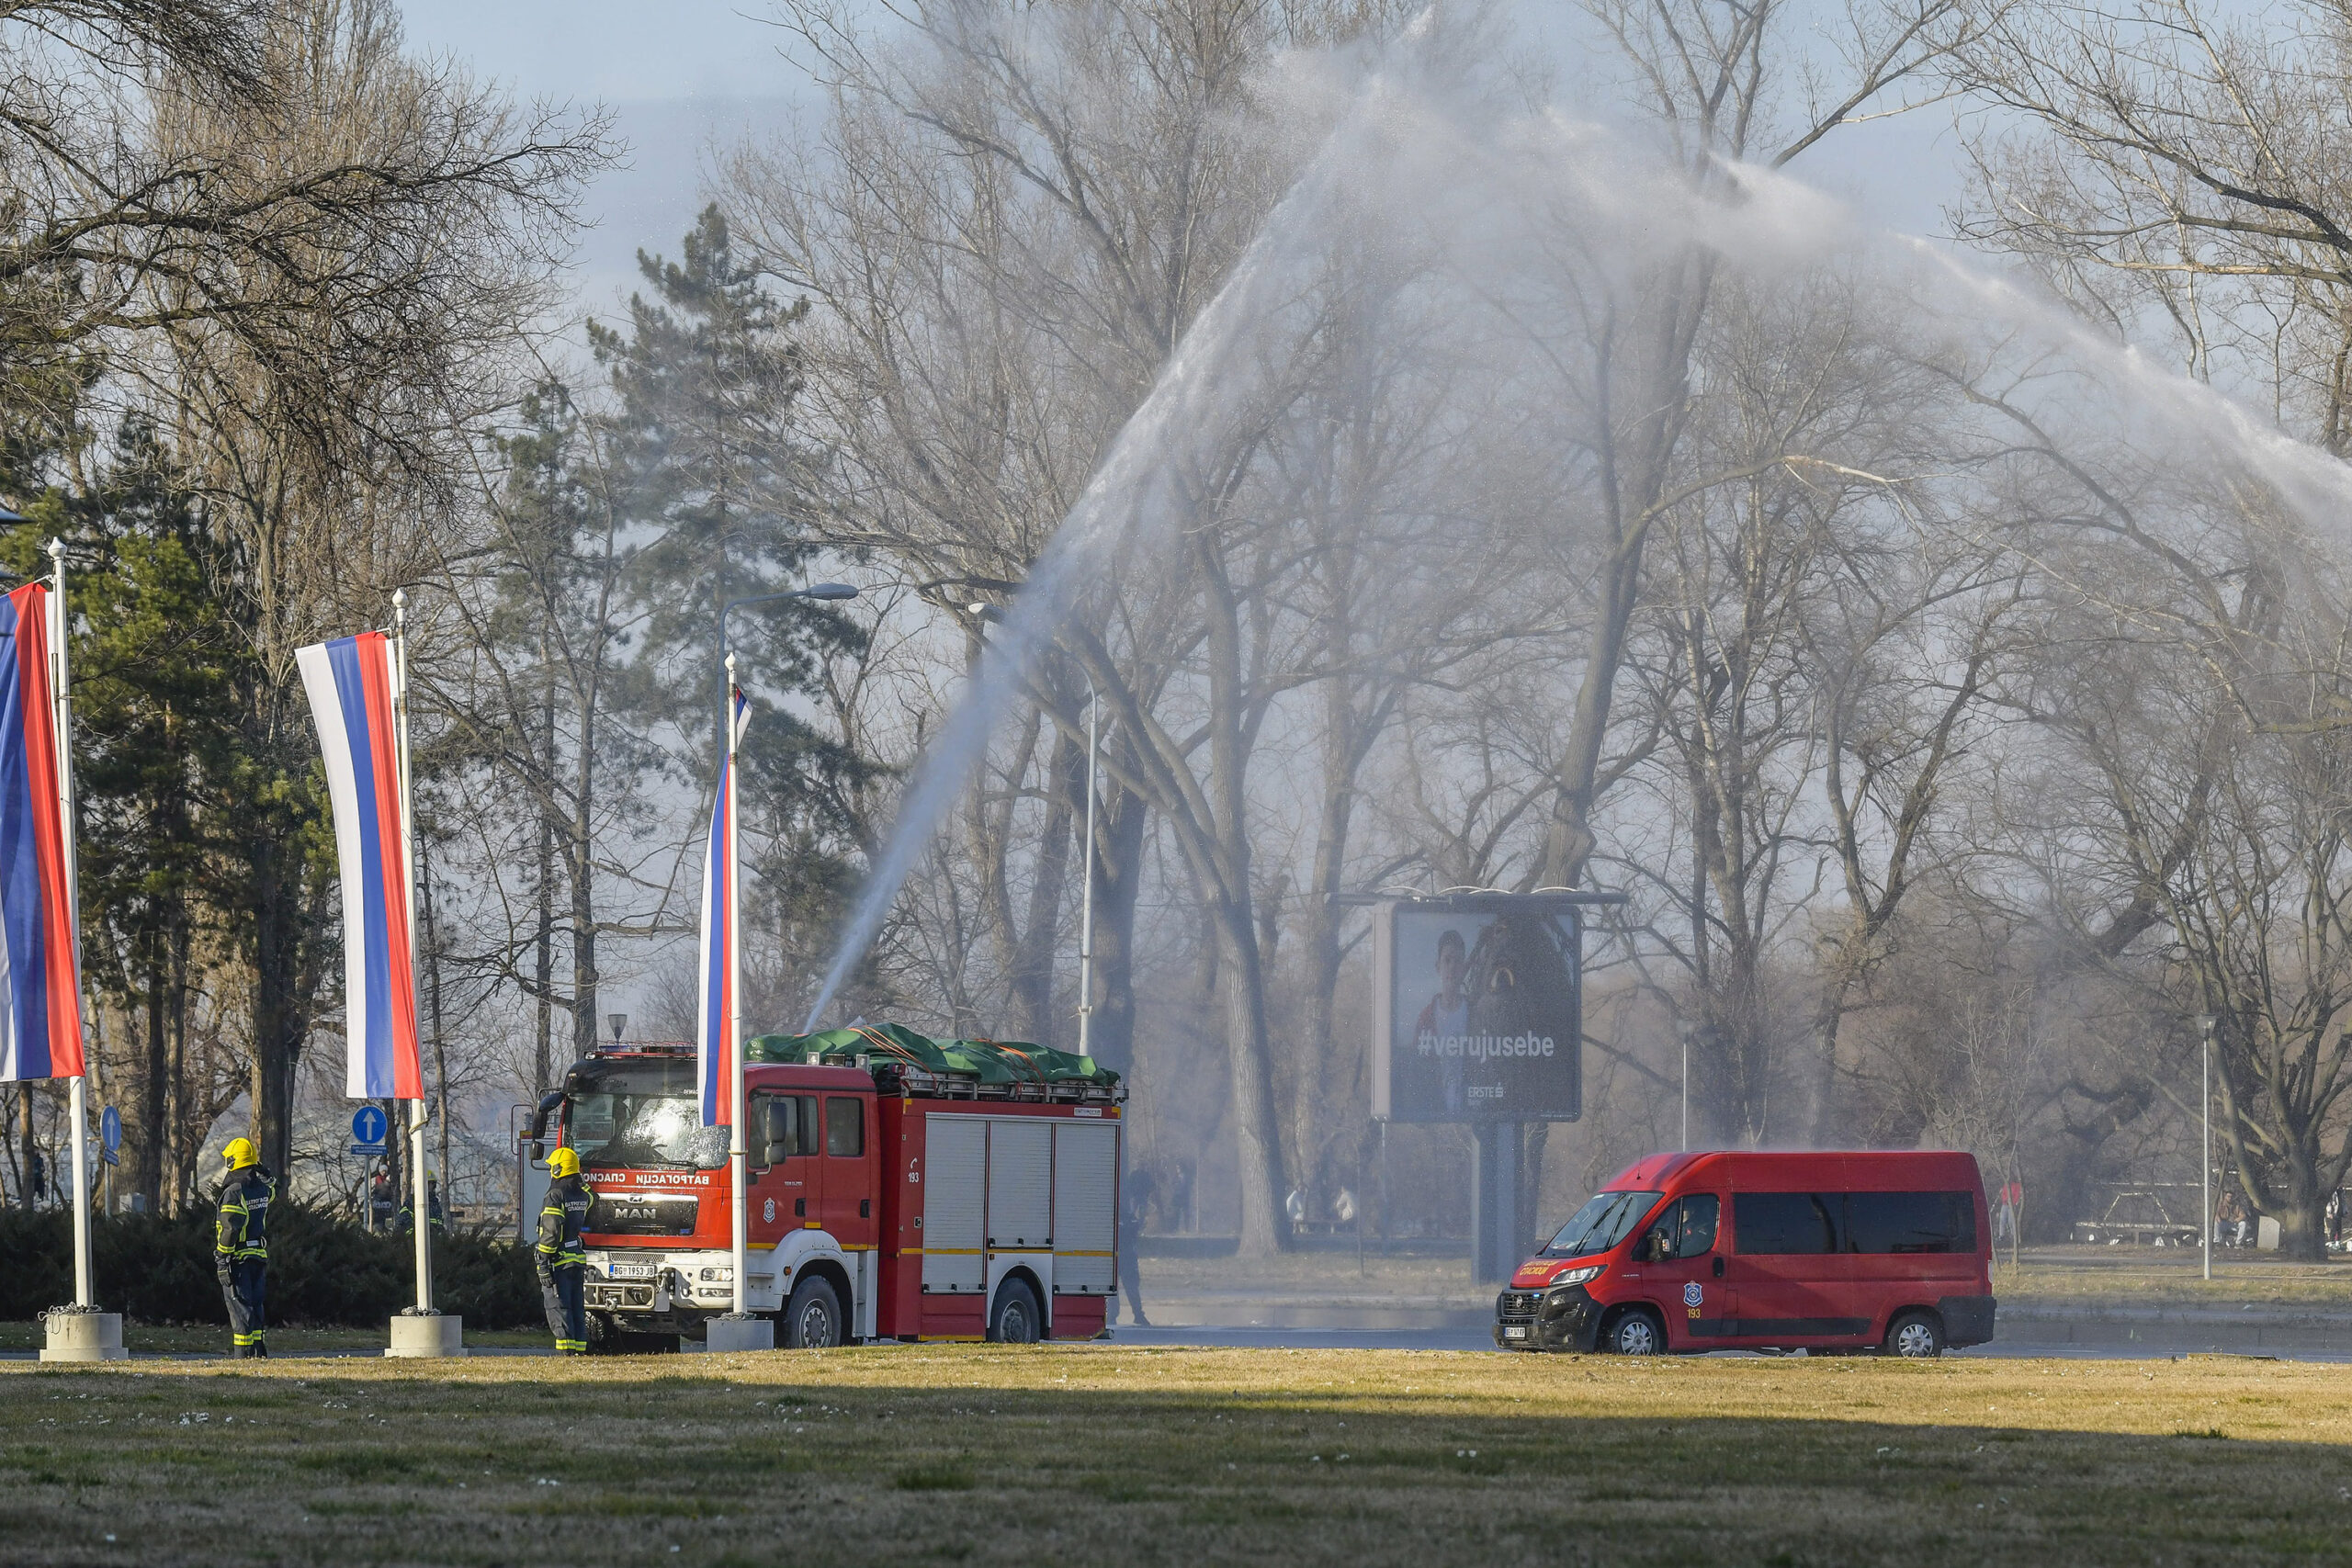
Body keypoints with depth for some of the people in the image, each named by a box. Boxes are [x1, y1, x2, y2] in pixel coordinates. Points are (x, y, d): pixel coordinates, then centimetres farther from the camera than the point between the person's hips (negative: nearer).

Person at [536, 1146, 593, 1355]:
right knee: (577, 1308, 11)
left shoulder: (556, 1196, -15)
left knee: (558, 1306, -6)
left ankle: (565, 1348, -11)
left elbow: (550, 1233, -19)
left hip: (558, 1262, -7)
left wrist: (544, 1264, -17)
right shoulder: (582, 1194, 8)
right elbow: (591, 1197, 37)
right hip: (578, 1260, 7)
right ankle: (580, 1348, 10)